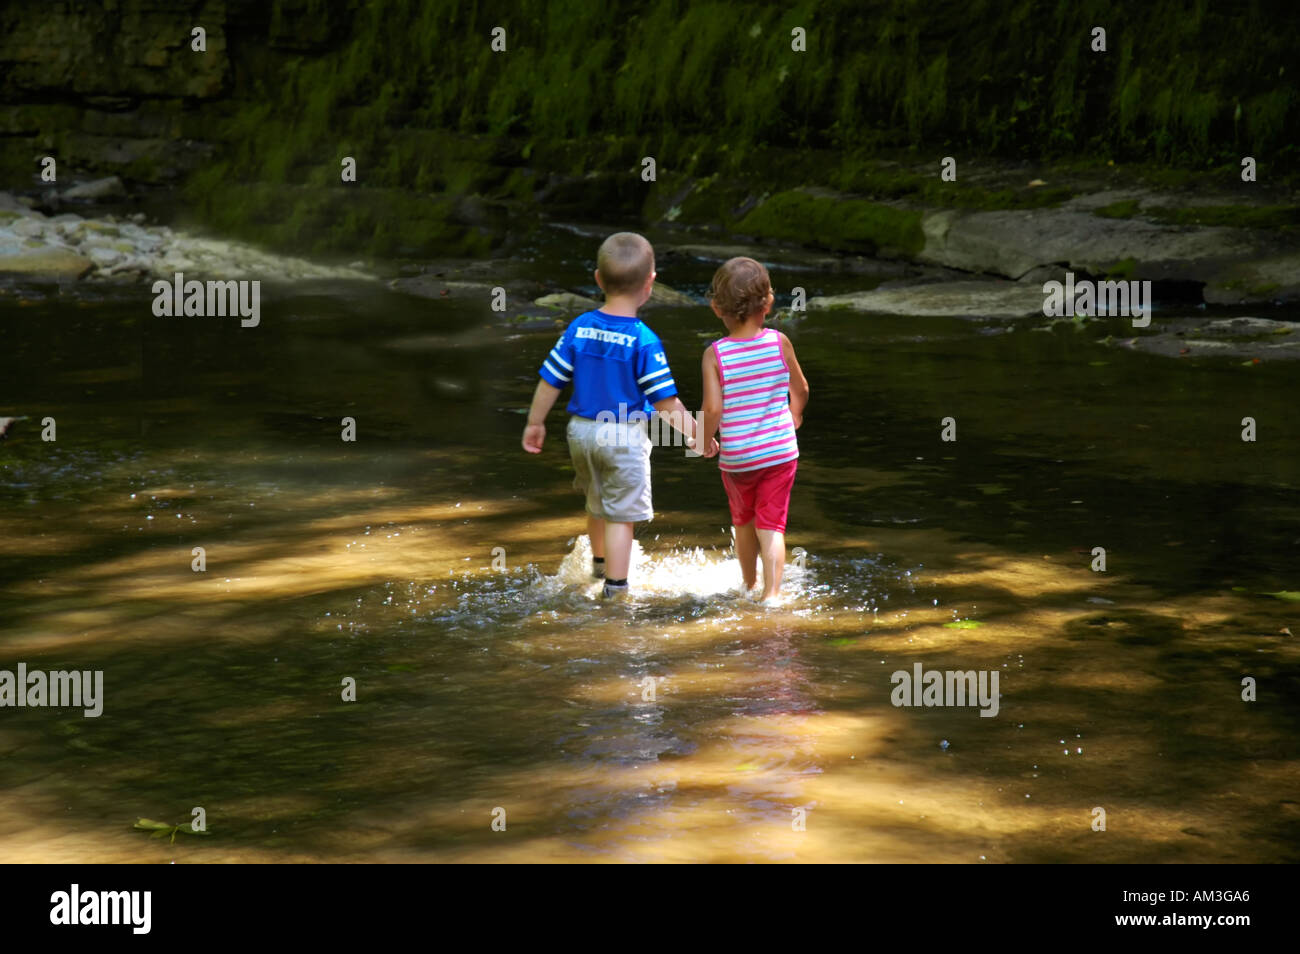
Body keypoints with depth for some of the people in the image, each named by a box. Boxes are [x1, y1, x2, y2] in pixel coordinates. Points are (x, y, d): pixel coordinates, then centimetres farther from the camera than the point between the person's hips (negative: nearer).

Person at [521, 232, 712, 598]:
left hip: (581, 430, 6)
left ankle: (599, 564, 46)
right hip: (625, 435, -5)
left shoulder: (578, 328, -4)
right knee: (620, 514, 4)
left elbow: (550, 381, 1)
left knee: (598, 505, 26)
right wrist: (695, 435, -7)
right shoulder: (644, 340, -18)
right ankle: (615, 586, 8)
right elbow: (665, 402, -17)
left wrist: (535, 423, 14)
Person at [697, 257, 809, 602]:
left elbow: (712, 408, -20)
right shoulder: (779, 342, -7)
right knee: (771, 525, 4)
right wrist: (795, 416, 27)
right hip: (780, 451, 0)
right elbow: (800, 389, 6)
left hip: (736, 457, 0)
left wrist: (703, 440, -1)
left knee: (744, 523, 21)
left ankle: (749, 584, 38)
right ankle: (771, 592, -9)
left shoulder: (715, 354, -14)